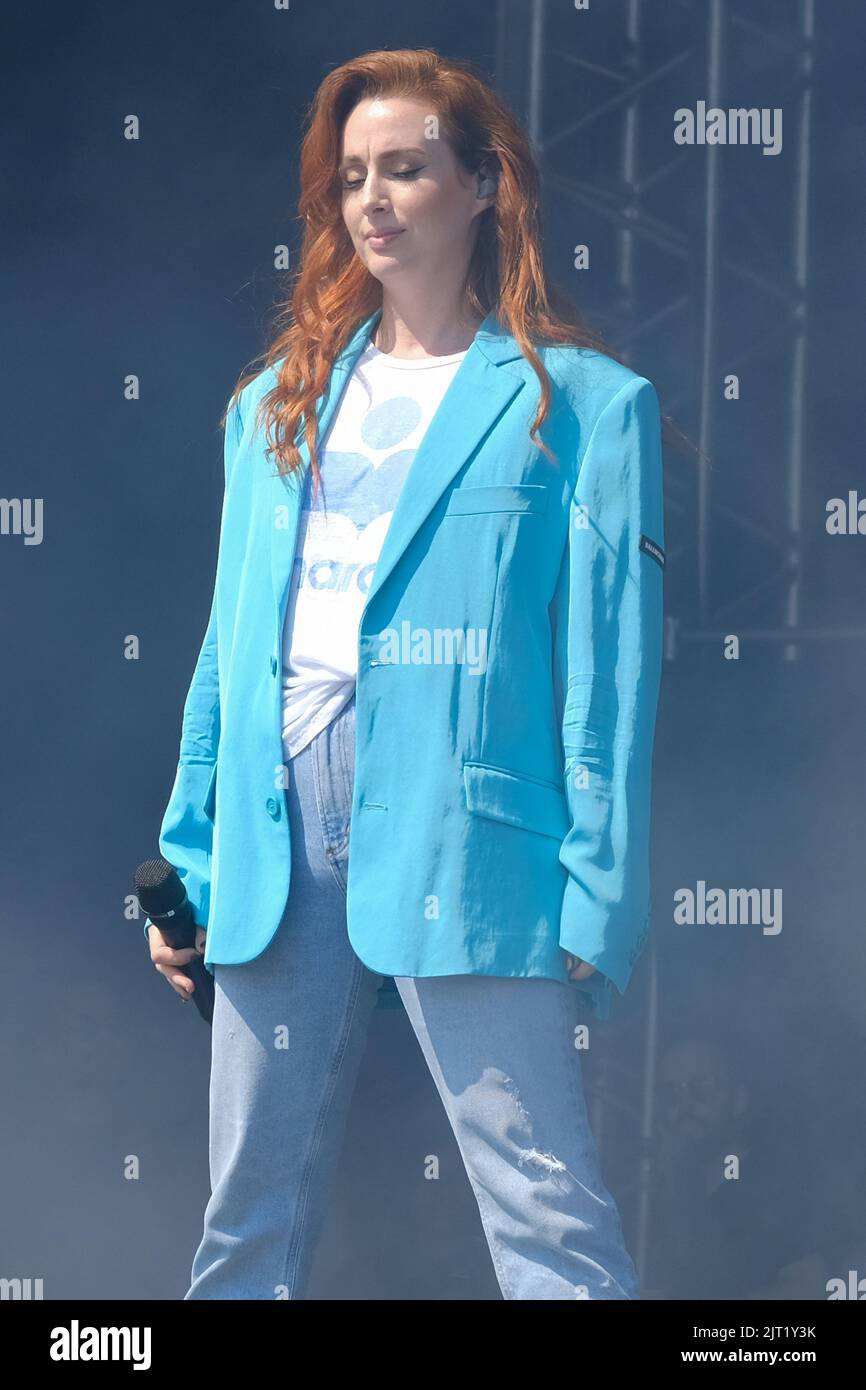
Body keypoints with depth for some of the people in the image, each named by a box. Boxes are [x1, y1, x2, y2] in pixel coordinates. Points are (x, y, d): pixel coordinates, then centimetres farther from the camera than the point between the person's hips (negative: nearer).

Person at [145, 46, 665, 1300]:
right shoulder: (277, 403, 18)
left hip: (462, 832, -5)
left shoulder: (582, 406, 3)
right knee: (252, 1215, 8)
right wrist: (188, 863, 15)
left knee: (547, 1216, -7)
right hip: (279, 828, 5)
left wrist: (596, 894, -8)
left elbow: (612, 665, -2)